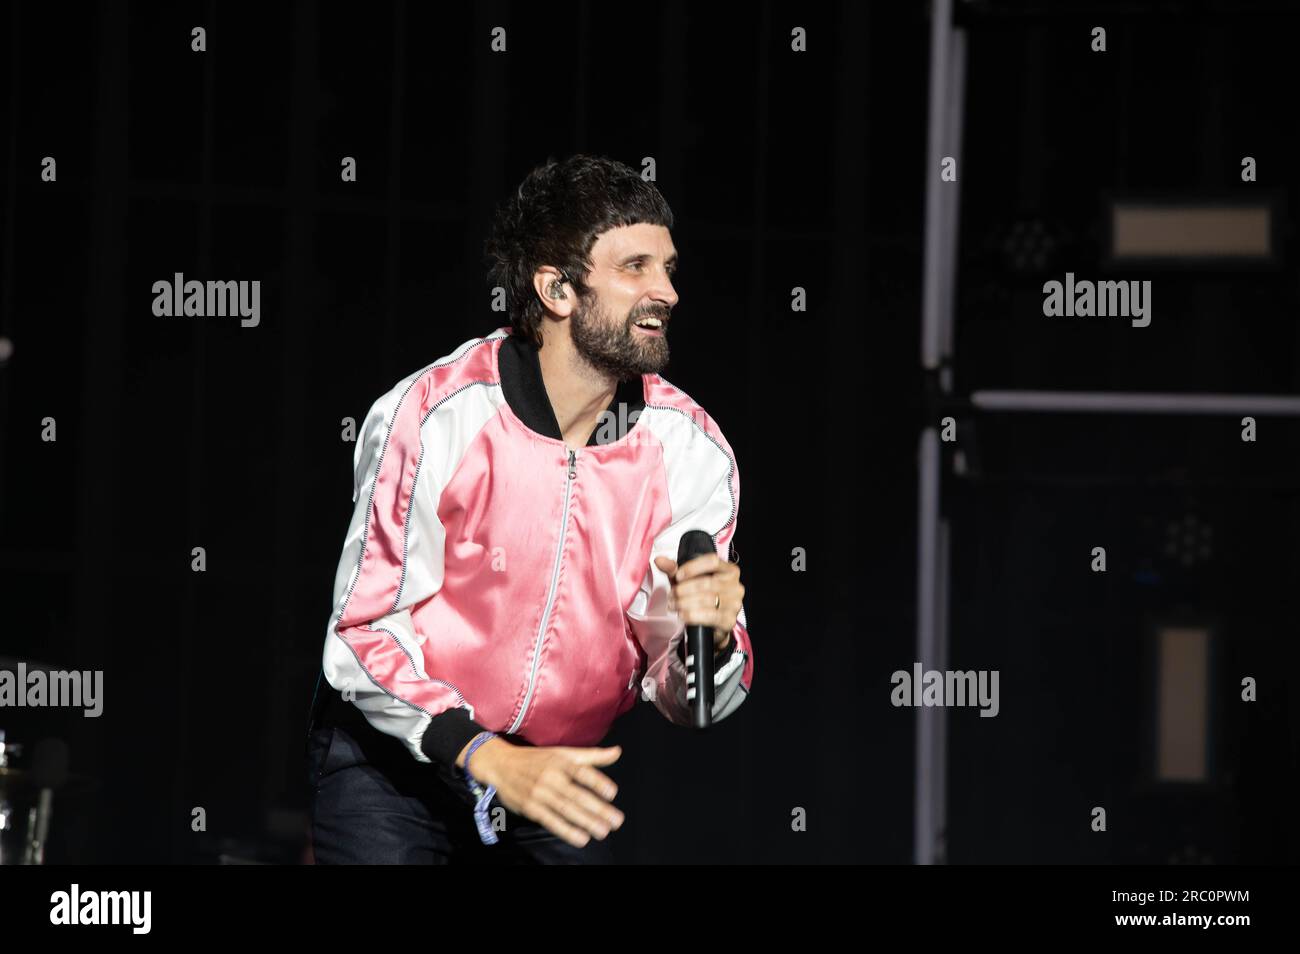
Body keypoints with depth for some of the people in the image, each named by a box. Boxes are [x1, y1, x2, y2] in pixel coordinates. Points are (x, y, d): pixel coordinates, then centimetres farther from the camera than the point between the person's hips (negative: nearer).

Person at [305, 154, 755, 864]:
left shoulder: (692, 451, -10)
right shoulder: (433, 416, -20)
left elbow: (685, 700, -6)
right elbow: (366, 631, -18)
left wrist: (711, 638, -29)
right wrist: (487, 759, -28)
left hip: (553, 772, 3)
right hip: (391, 761, -3)